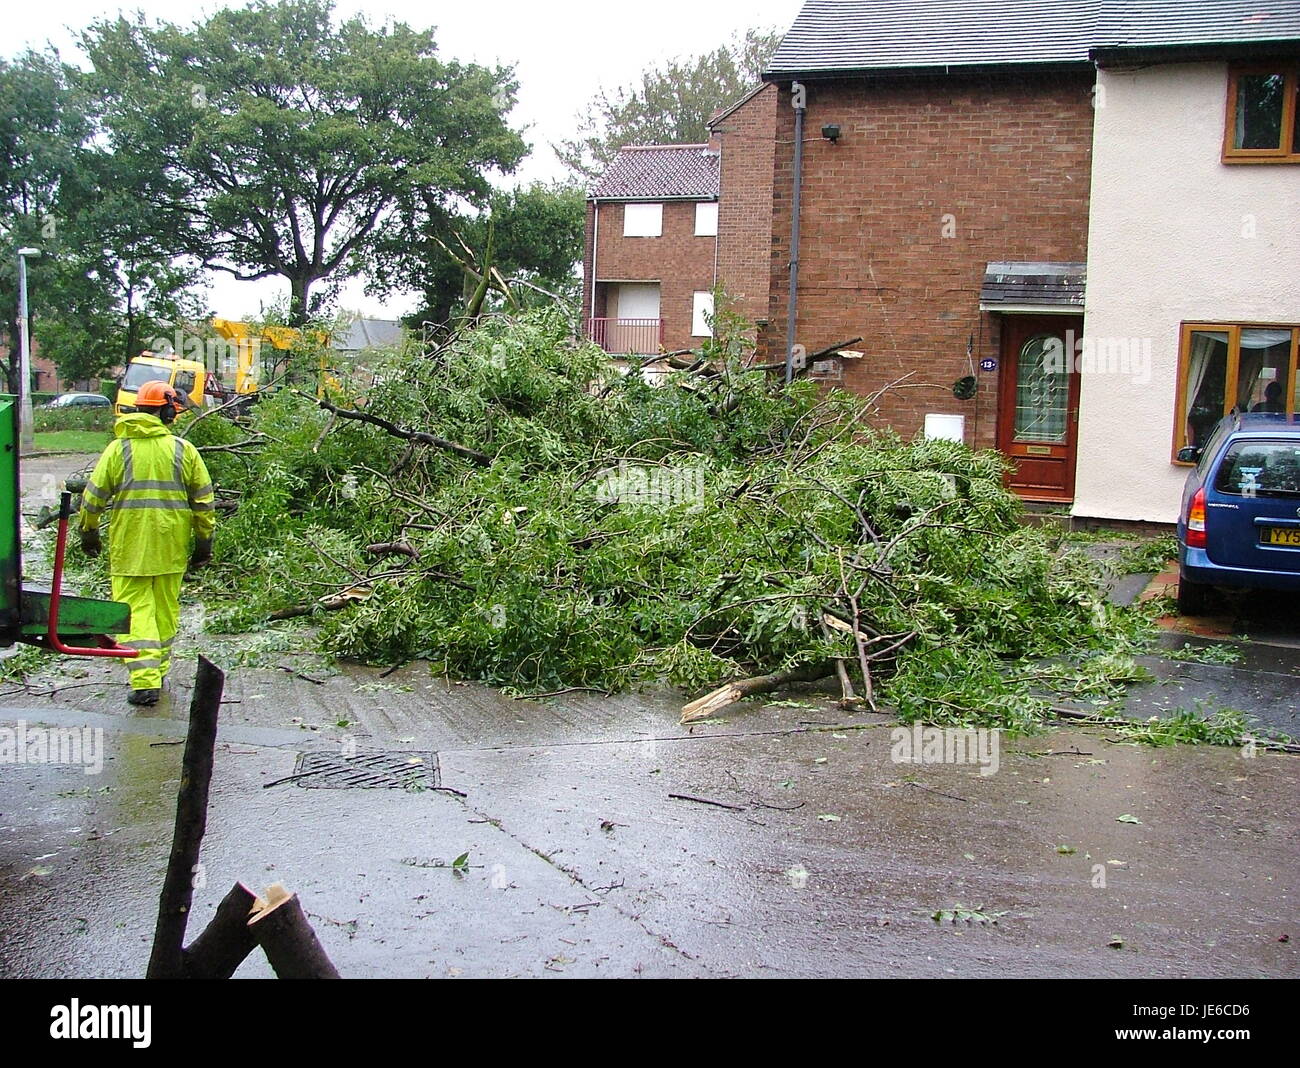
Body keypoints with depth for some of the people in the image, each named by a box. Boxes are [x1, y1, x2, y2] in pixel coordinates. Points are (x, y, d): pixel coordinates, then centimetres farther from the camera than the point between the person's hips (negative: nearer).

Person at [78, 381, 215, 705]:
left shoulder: (118, 448, 0)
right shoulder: (183, 449, 1)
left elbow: (94, 495, 2)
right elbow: (203, 500, 2)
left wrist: (89, 532, 17)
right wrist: (204, 541, 11)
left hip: (129, 545, -1)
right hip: (171, 545, 2)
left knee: (135, 609, -1)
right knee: (166, 609, 15)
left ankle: (145, 681, -11)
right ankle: (158, 671, 25)